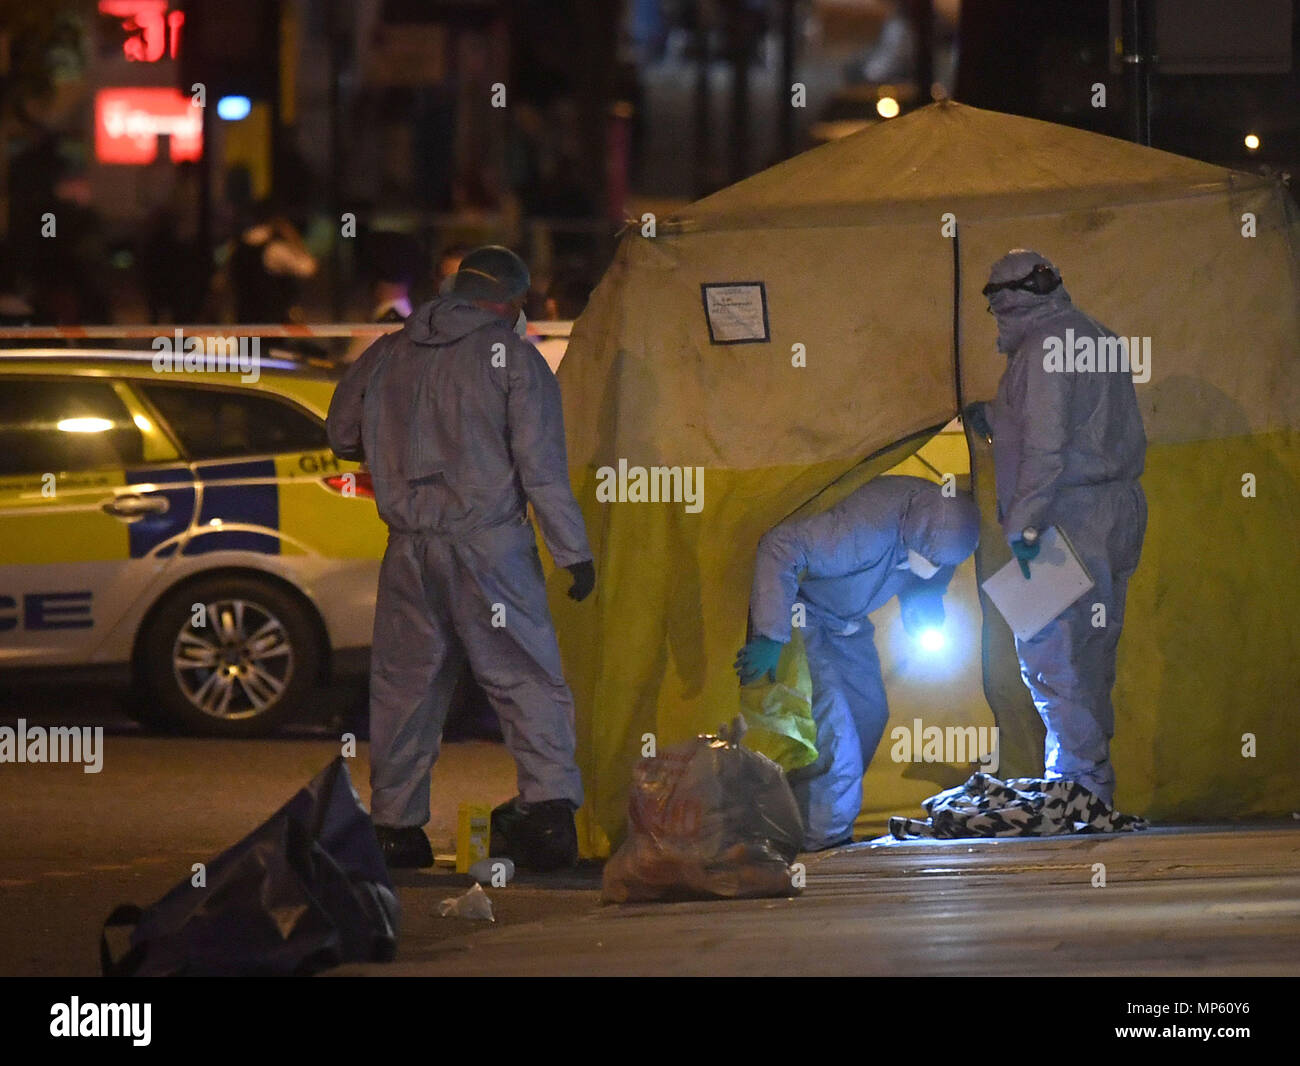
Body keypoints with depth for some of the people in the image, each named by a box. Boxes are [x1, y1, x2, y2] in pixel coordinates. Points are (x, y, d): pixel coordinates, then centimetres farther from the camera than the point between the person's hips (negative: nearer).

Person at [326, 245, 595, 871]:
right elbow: (541, 465, -7)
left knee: (404, 685, 11)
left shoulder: (388, 354, 11)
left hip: (409, 549, 4)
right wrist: (573, 551, -4)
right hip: (489, 543, -4)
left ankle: (394, 826, 14)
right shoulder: (512, 356, -2)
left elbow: (342, 434, 22)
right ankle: (549, 807, -15)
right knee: (528, 679, -2)